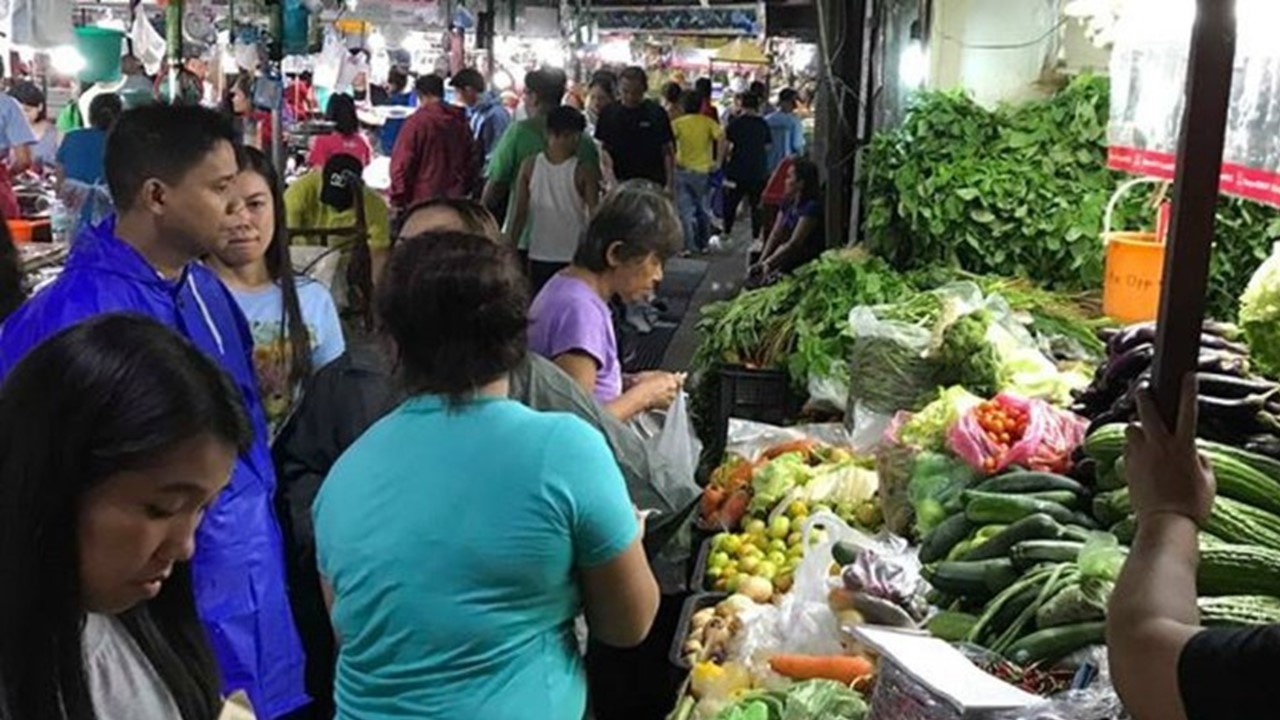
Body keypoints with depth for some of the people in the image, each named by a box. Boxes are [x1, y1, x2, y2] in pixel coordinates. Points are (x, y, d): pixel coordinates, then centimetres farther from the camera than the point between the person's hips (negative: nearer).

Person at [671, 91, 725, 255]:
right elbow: (721, 137, -14)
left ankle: (687, 246, -1)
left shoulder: (677, 123, -2)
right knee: (703, 209, 15)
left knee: (685, 211, 3)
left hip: (683, 169, -1)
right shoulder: (708, 122, 0)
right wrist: (718, 161, -9)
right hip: (704, 170, 2)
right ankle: (703, 244, 22)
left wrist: (673, 160, -7)